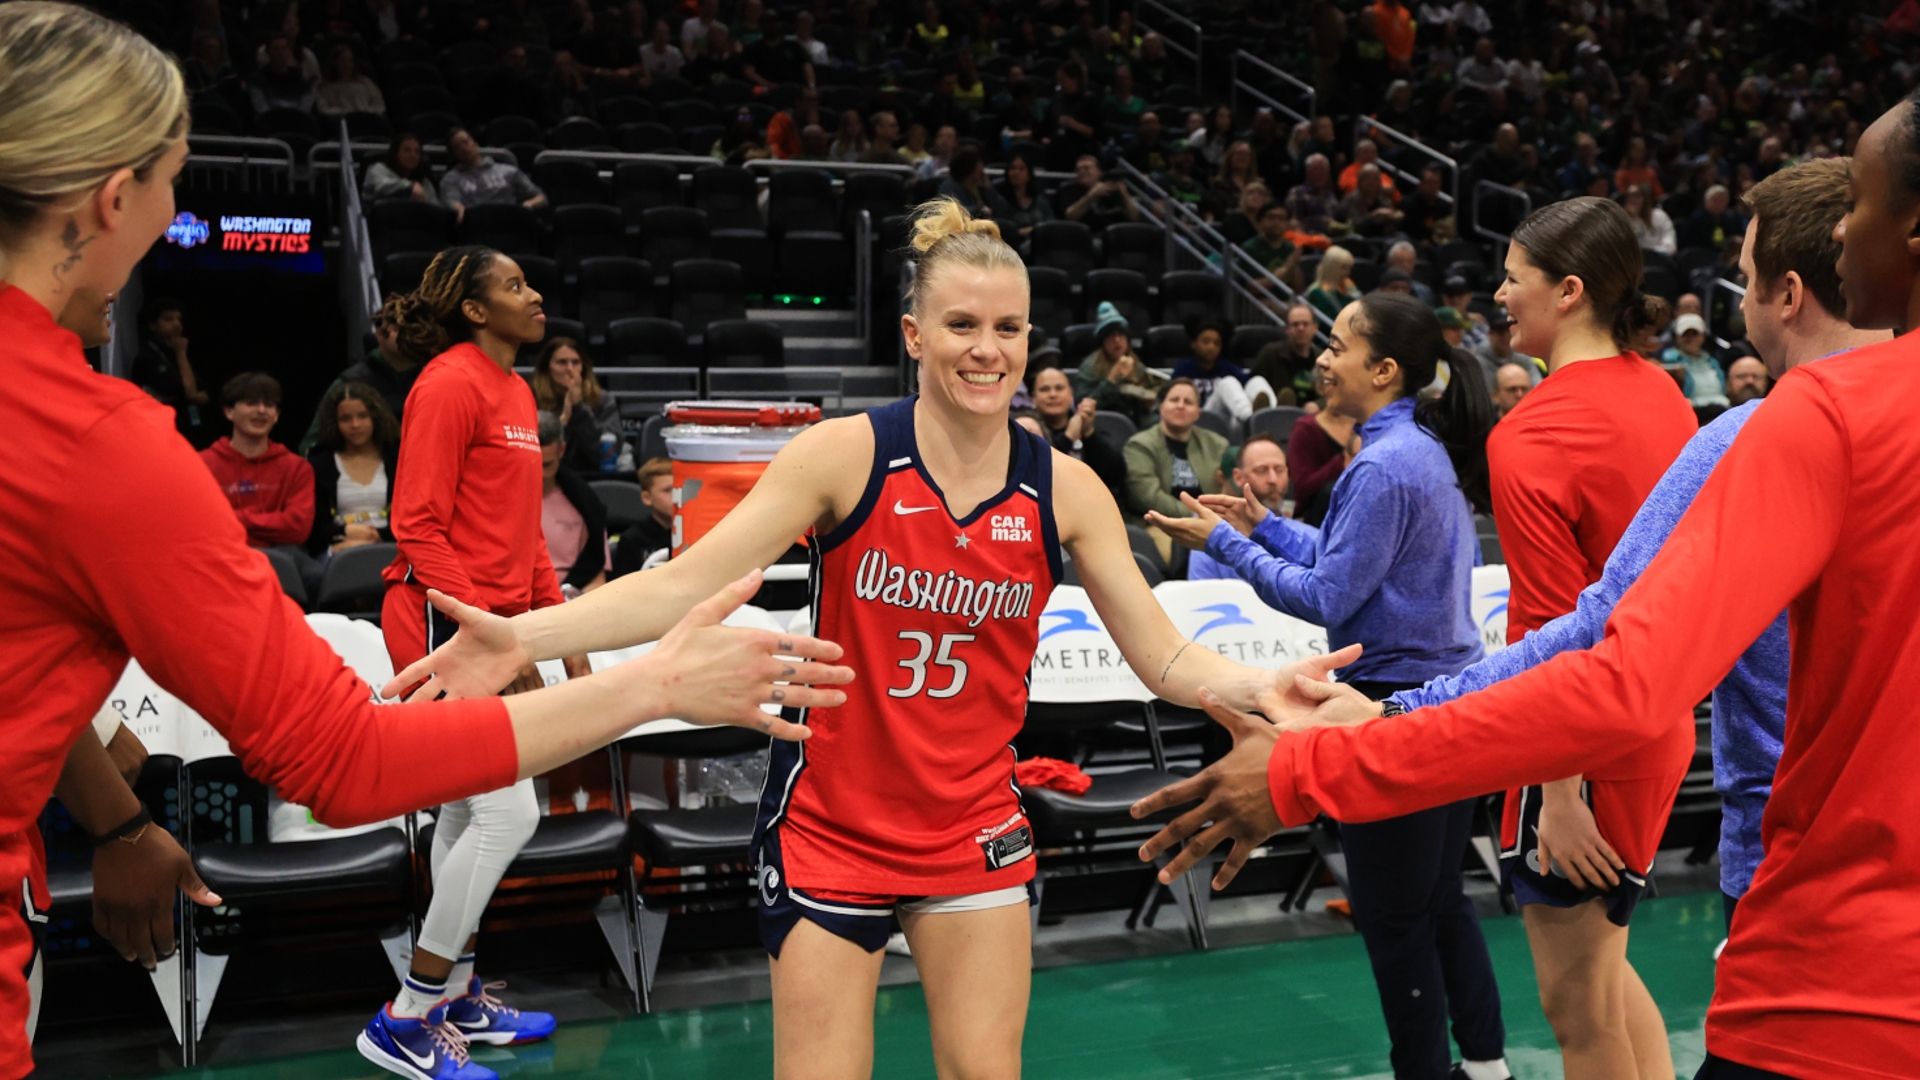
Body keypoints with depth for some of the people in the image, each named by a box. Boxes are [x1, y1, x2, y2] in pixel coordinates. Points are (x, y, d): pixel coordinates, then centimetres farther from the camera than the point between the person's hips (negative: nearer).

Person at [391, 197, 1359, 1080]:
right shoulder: (847, 454, -13)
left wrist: (1262, 686, -22)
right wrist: (525, 635, -28)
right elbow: (688, 584, -16)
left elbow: (1163, 656, -3)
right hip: (829, 826, -2)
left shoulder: (1064, 488, -5)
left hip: (973, 829, 3)